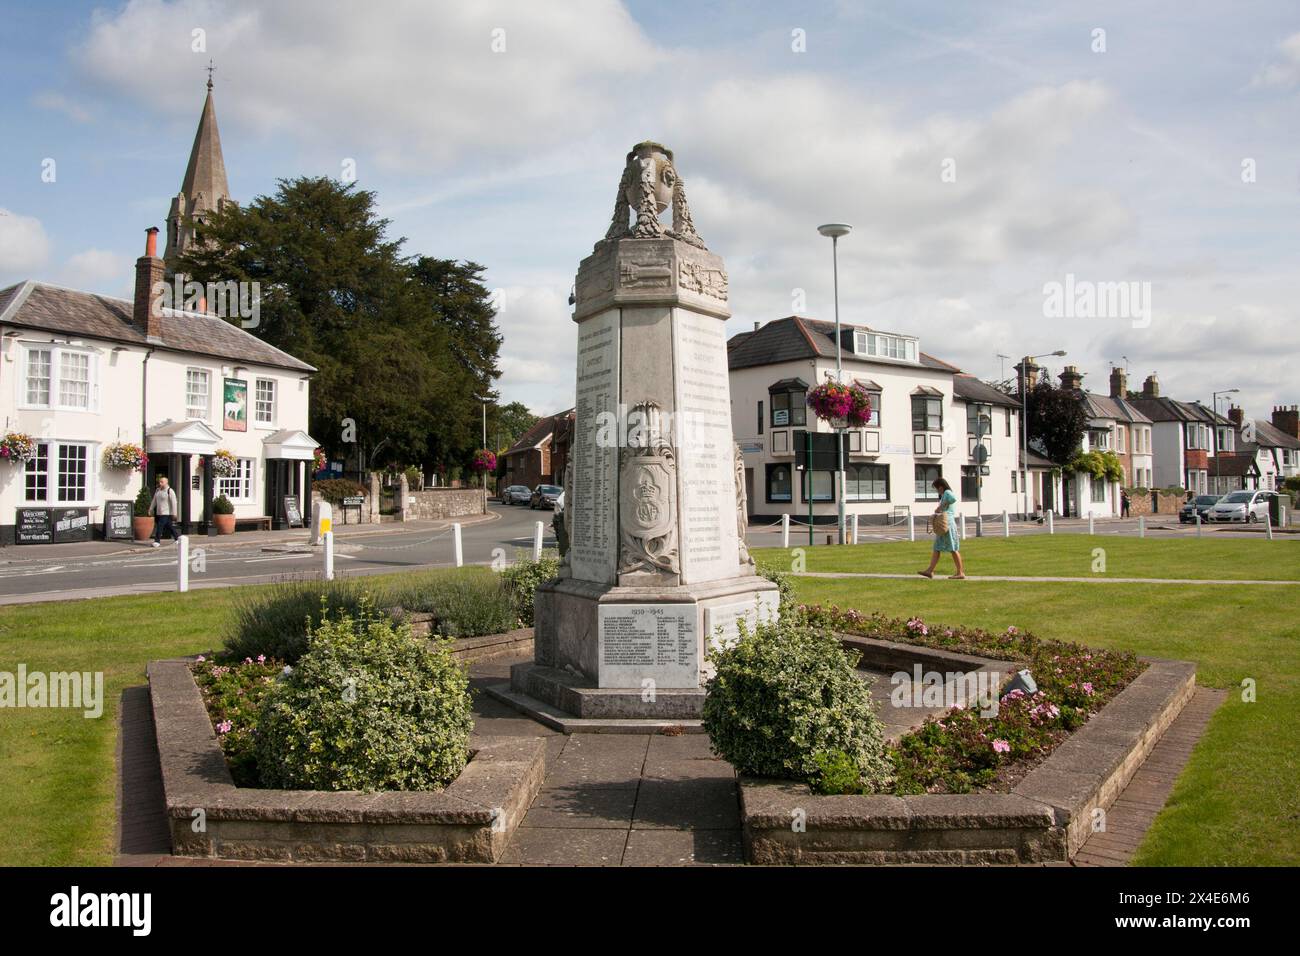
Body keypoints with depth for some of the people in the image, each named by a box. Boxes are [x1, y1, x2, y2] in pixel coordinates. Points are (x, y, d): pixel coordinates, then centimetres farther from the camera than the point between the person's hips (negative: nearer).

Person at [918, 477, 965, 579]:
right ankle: (930, 571, 8)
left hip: (948, 524, -10)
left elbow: (953, 499, -30)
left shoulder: (947, 493, -9)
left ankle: (961, 573, 0)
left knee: (953, 549, -5)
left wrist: (940, 507, -23)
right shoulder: (943, 495, 20)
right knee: (936, 548, 8)